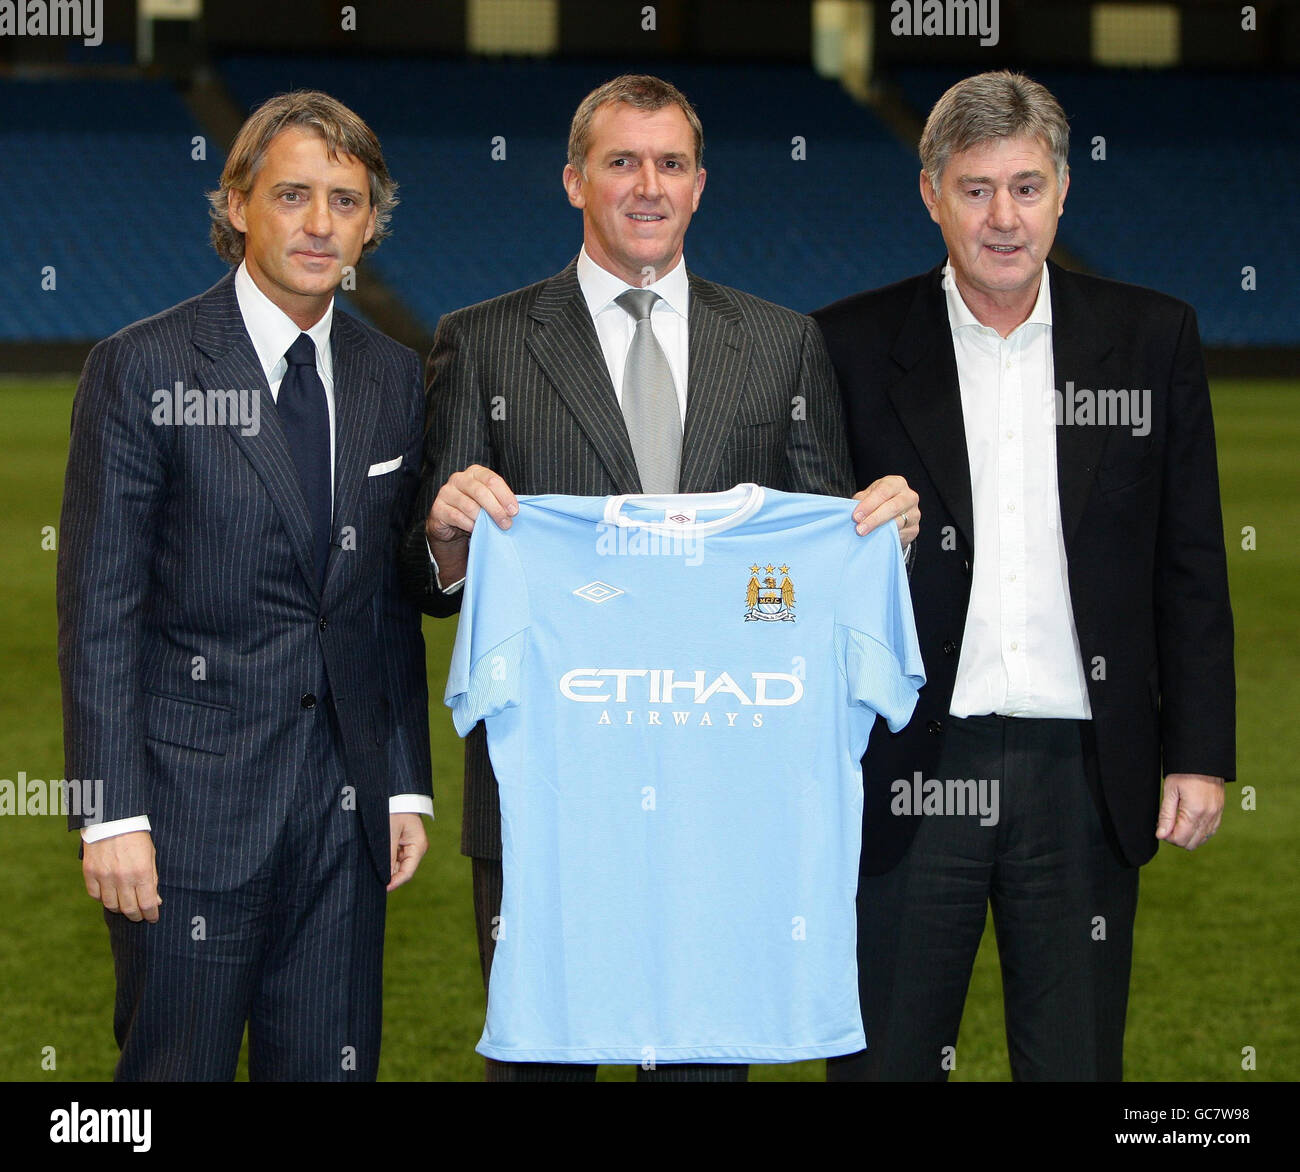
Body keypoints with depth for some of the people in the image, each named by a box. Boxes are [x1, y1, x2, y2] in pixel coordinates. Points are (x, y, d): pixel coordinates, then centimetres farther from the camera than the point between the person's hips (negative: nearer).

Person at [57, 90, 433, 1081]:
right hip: (192, 803, -4)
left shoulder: (393, 379, 10)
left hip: (345, 811, 5)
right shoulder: (143, 370, -6)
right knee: (177, 1067, 2)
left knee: (332, 1064, 8)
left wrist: (408, 784, 10)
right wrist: (113, 813, -13)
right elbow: (98, 610, -8)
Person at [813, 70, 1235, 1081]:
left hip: (1084, 772, 1)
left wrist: (1199, 753, 3)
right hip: (910, 771, -1)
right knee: (887, 1059, 4)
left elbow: (1191, 566, 8)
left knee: (1077, 1059, 8)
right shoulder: (853, 347, 1)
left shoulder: (1151, 340, 6)